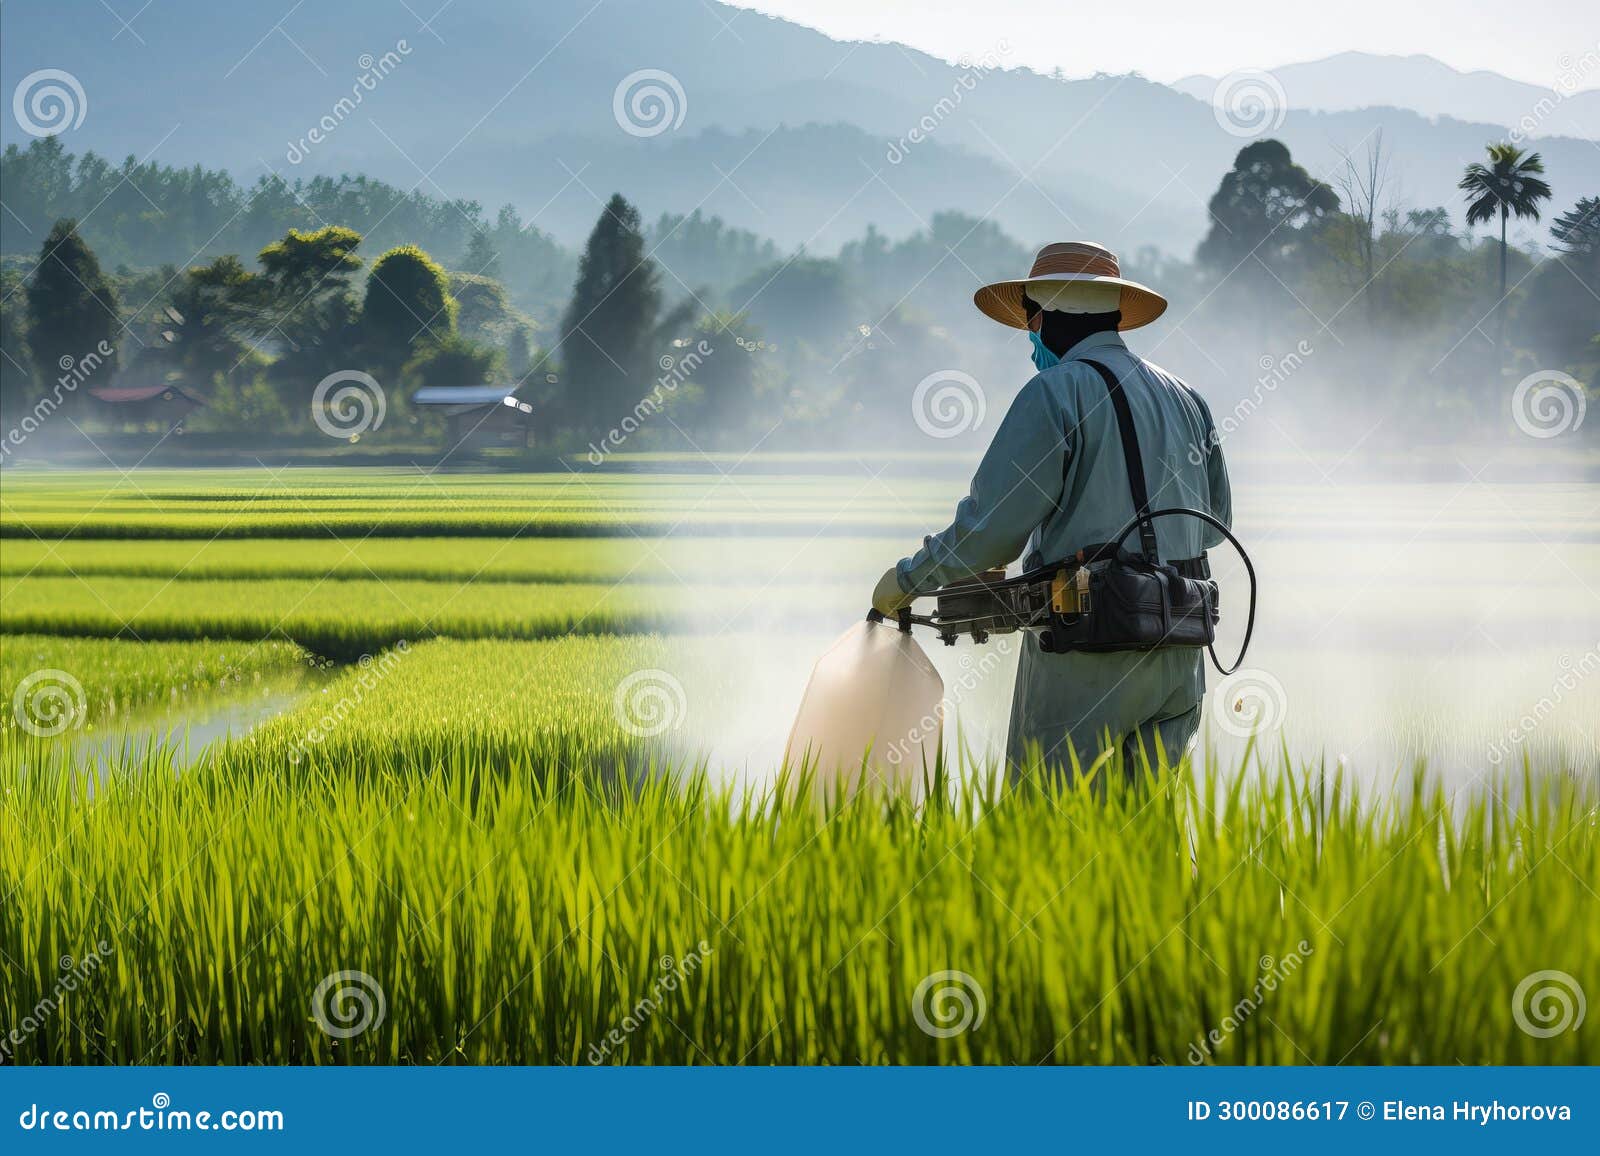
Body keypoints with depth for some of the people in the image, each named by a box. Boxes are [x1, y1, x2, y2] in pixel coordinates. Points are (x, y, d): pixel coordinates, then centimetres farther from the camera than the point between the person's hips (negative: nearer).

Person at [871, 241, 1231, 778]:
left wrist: (907, 578, 2)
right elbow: (1215, 517, 24)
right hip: (1178, 658, 7)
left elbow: (992, 525, -11)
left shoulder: (1056, 392, -8)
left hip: (1087, 656, -7)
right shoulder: (1184, 399, 15)